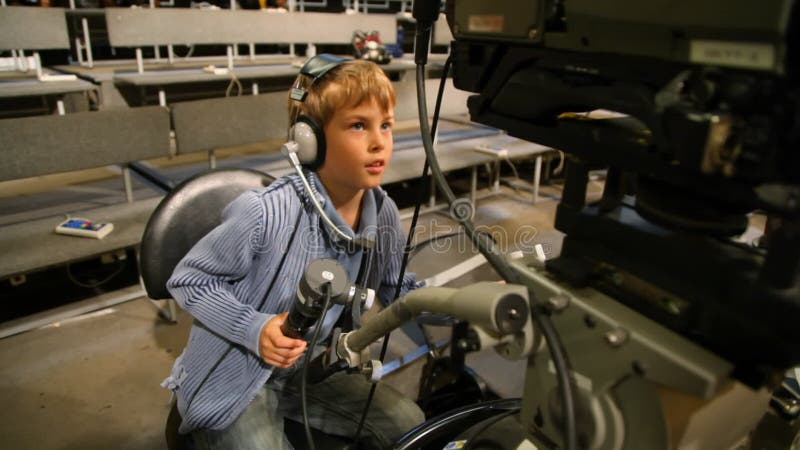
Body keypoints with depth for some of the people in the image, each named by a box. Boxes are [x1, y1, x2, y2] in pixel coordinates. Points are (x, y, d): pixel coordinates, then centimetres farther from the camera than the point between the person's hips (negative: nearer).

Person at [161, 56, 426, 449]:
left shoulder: (383, 213, -11)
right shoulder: (263, 212, -30)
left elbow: (398, 289, 4)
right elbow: (187, 281, -16)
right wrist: (254, 328, -30)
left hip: (305, 370, 6)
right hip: (231, 380, -5)